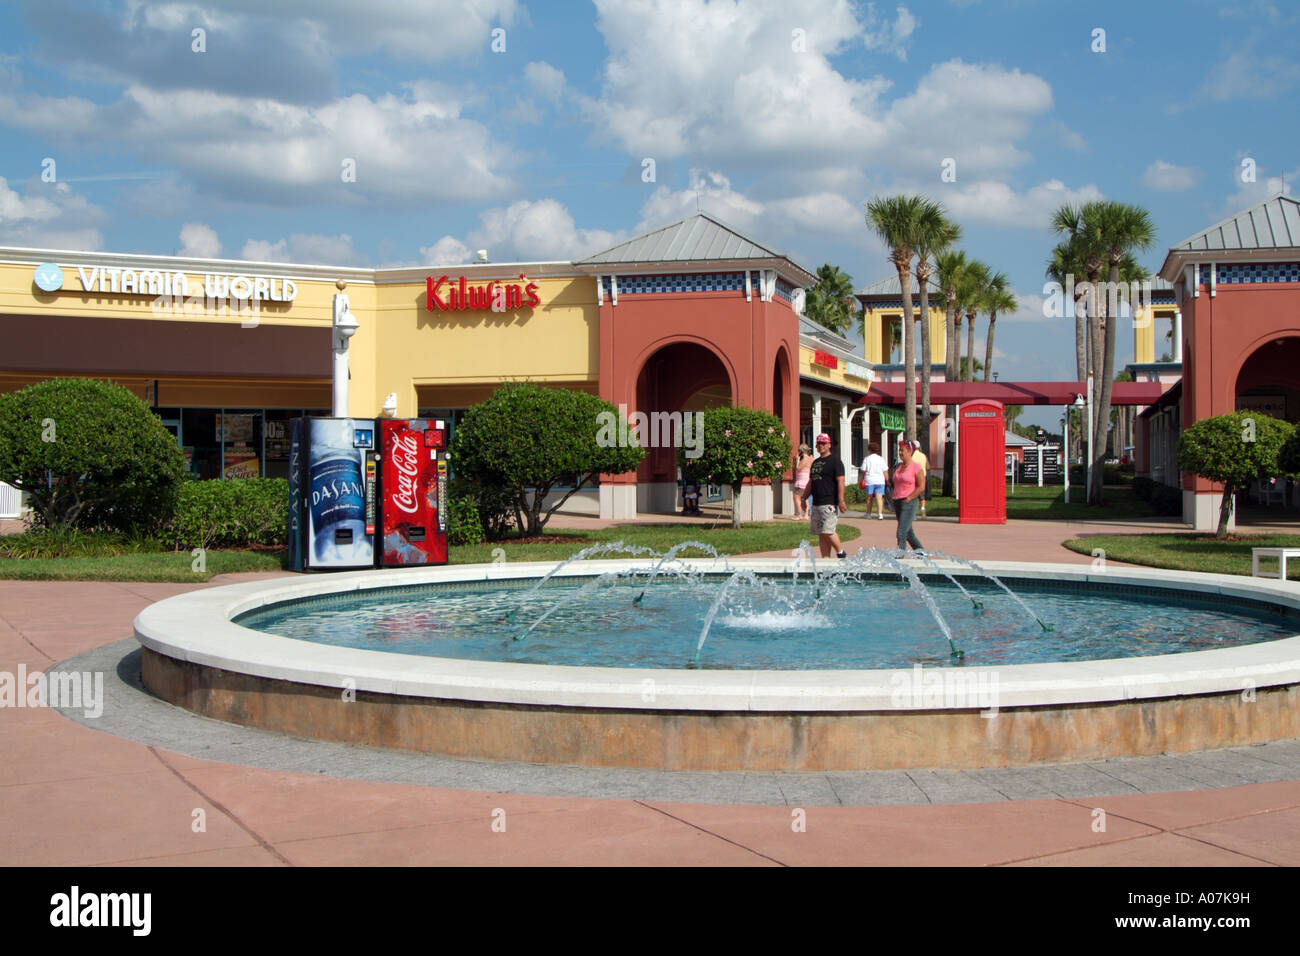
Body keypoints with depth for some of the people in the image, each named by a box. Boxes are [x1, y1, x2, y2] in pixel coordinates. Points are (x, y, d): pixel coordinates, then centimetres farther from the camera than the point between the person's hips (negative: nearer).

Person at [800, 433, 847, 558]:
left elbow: (840, 481, -13)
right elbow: (810, 483, 27)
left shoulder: (835, 461, -4)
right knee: (821, 534, 5)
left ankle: (841, 553, 4)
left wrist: (841, 501, -21)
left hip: (830, 503, -8)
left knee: (827, 531, -14)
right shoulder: (815, 462, 20)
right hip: (816, 504, 8)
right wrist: (804, 498, 20)